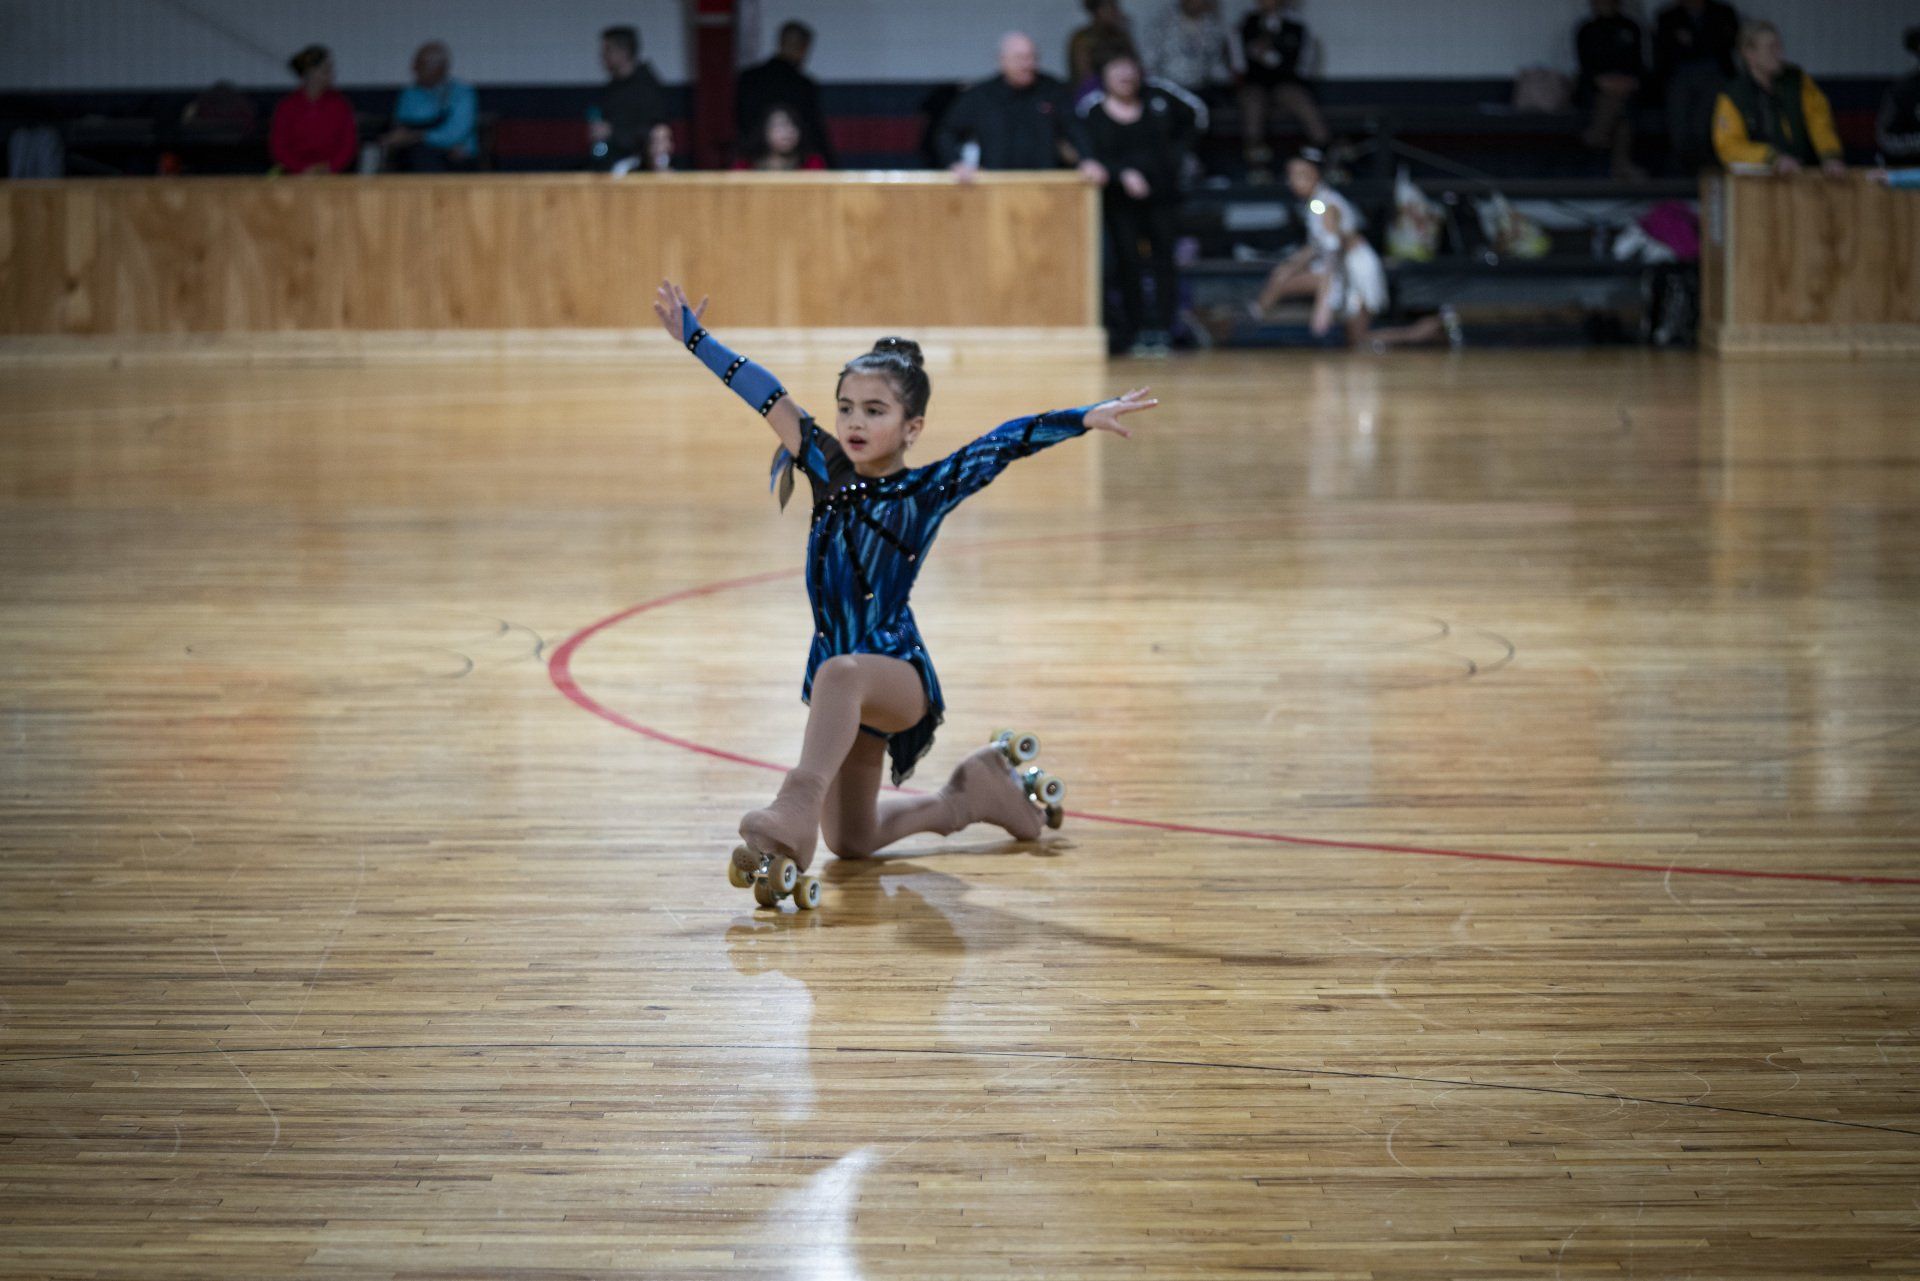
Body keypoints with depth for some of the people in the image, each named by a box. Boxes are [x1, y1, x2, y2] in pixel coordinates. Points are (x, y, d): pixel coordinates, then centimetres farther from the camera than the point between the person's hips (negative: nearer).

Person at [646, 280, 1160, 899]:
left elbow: (1007, 442, -18)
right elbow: (769, 398, 8)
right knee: (850, 842, 16)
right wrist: (694, 337, 13)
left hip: (900, 673, -7)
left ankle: (796, 808, -58)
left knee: (842, 673, -42)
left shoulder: (926, 492, -7)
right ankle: (966, 798, 39)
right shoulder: (830, 471, 5)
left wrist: (1085, 418, -29)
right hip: (851, 694, 7)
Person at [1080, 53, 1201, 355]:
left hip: (1162, 195, 2)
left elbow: (1191, 115, 16)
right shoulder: (1093, 111, -3)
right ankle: (1135, 333, 2)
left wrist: (1177, 151, 8)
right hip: (1120, 200, -2)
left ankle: (1162, 329, -3)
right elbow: (1094, 156, -10)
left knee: (1163, 261, -3)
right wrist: (1123, 174, -23)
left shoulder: (1157, 99, 2)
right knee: (1128, 265, -3)